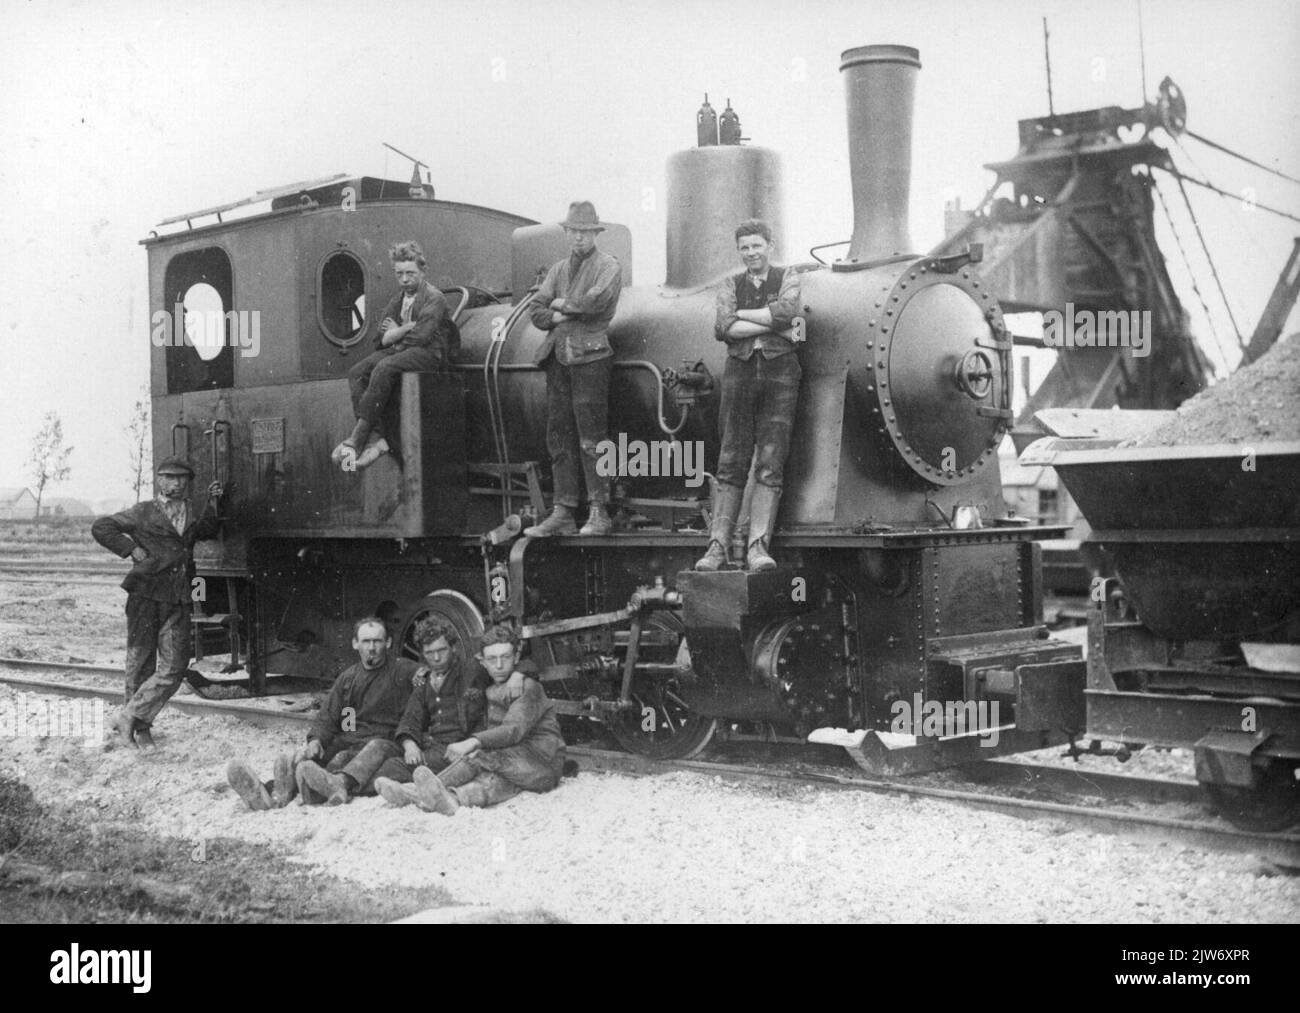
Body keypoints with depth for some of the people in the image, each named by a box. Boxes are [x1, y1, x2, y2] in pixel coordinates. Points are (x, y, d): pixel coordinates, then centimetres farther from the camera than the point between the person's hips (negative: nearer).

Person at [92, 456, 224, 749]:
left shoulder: (191, 514, 17)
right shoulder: (143, 513, 3)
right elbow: (100, 528, 2)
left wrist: (212, 504, 15)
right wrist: (131, 549, -6)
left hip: (178, 602, 4)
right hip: (145, 596, -4)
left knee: (175, 667, -8)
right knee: (140, 664, 4)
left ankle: (128, 717, 2)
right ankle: (140, 730, 15)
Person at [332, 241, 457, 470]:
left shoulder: (434, 298, -4)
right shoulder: (397, 300, 19)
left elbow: (421, 336, -16)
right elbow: (382, 337, 8)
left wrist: (395, 334, 0)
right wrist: (409, 327, -8)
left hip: (428, 352, -8)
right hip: (400, 351, 8)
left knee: (383, 369, -34)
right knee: (356, 373, -17)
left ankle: (357, 439, -35)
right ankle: (375, 437, -30)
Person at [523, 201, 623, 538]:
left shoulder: (608, 266, 2)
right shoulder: (558, 269, 21)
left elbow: (596, 301, -16)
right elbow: (536, 311, 15)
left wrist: (562, 304, -2)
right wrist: (555, 317, -5)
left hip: (590, 357, -6)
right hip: (558, 357, 6)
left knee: (591, 438, -8)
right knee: (559, 437, 5)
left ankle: (599, 513, -4)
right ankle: (563, 512, 8)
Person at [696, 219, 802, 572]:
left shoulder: (787, 278, 10)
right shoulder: (730, 286, 14)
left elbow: (787, 311, -12)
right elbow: (722, 328, -5)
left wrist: (742, 314, -4)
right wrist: (776, 327, -9)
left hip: (779, 374, -1)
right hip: (739, 373, 2)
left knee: (770, 468, -7)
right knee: (731, 466, -1)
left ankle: (758, 548, -9)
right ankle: (718, 546, -1)